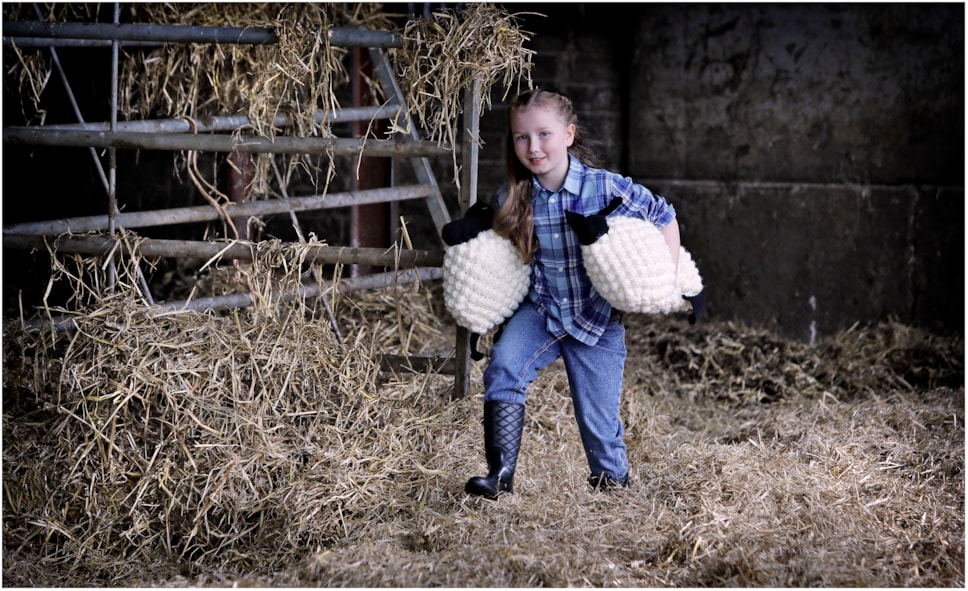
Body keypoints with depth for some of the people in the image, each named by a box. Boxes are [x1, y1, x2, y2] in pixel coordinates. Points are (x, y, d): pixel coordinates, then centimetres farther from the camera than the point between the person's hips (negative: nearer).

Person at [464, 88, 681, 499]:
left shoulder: (607, 188, -18)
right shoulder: (511, 199, -10)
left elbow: (664, 217, -4)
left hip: (598, 319, -2)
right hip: (540, 311, 2)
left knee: (599, 420, 4)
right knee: (503, 366, -26)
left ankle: (612, 482, 32)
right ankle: (500, 476, -24)